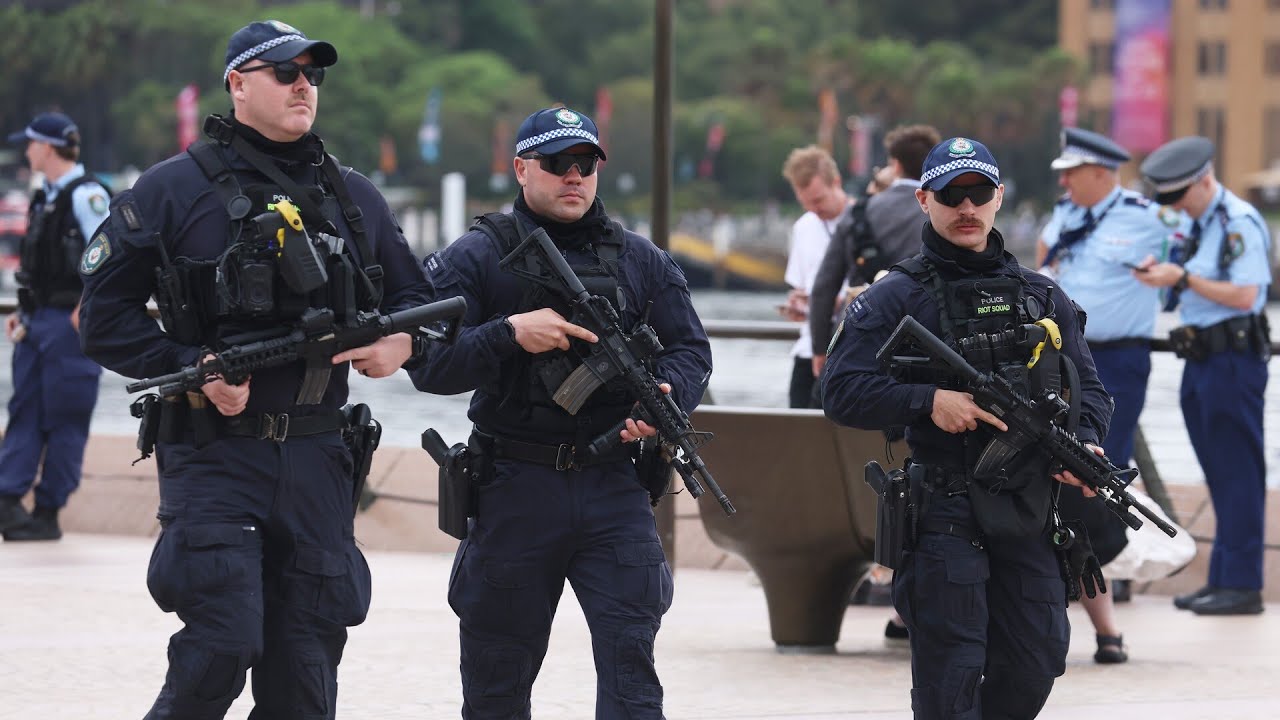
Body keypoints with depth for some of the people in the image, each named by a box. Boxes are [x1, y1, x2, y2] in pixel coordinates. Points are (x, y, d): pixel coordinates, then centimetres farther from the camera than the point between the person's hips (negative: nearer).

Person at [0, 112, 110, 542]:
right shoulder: (46, 196, 16)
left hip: (71, 324, -9)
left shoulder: (86, 195, -12)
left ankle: (48, 513, 0)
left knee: (65, 421, -3)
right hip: (37, 323, 9)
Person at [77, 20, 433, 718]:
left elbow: (414, 297, 21)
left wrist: (402, 342, -2)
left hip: (316, 458, 4)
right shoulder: (174, 189, -1)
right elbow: (104, 316, -2)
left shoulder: (355, 196, 13)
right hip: (213, 454, -4)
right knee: (223, 643, -14)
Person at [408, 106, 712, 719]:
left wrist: (666, 397, -12)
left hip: (614, 488, 1)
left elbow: (690, 350, 10)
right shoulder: (477, 258, 1)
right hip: (515, 490, -1)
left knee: (630, 659, -10)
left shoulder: (641, 261, 11)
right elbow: (429, 364, -6)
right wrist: (511, 335, -20)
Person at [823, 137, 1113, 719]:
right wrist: (928, 401, -20)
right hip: (943, 514, -4)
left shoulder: (1043, 297, 13)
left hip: (1030, 516, 4)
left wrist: (1083, 441, -5)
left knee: (1036, 666, 8)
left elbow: (1087, 387, 16)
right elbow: (841, 392, -7)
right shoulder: (894, 299, 0)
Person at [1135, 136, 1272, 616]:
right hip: (1200, 357, 9)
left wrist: (1183, 278, -17)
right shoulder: (1198, 225, 16)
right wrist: (1163, 274, 4)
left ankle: (1242, 584, -6)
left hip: (1233, 358, -9)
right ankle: (1223, 579, 15)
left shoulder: (1239, 223, -12)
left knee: (1238, 473, -7)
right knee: (1219, 477, 11)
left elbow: (1244, 295, -19)